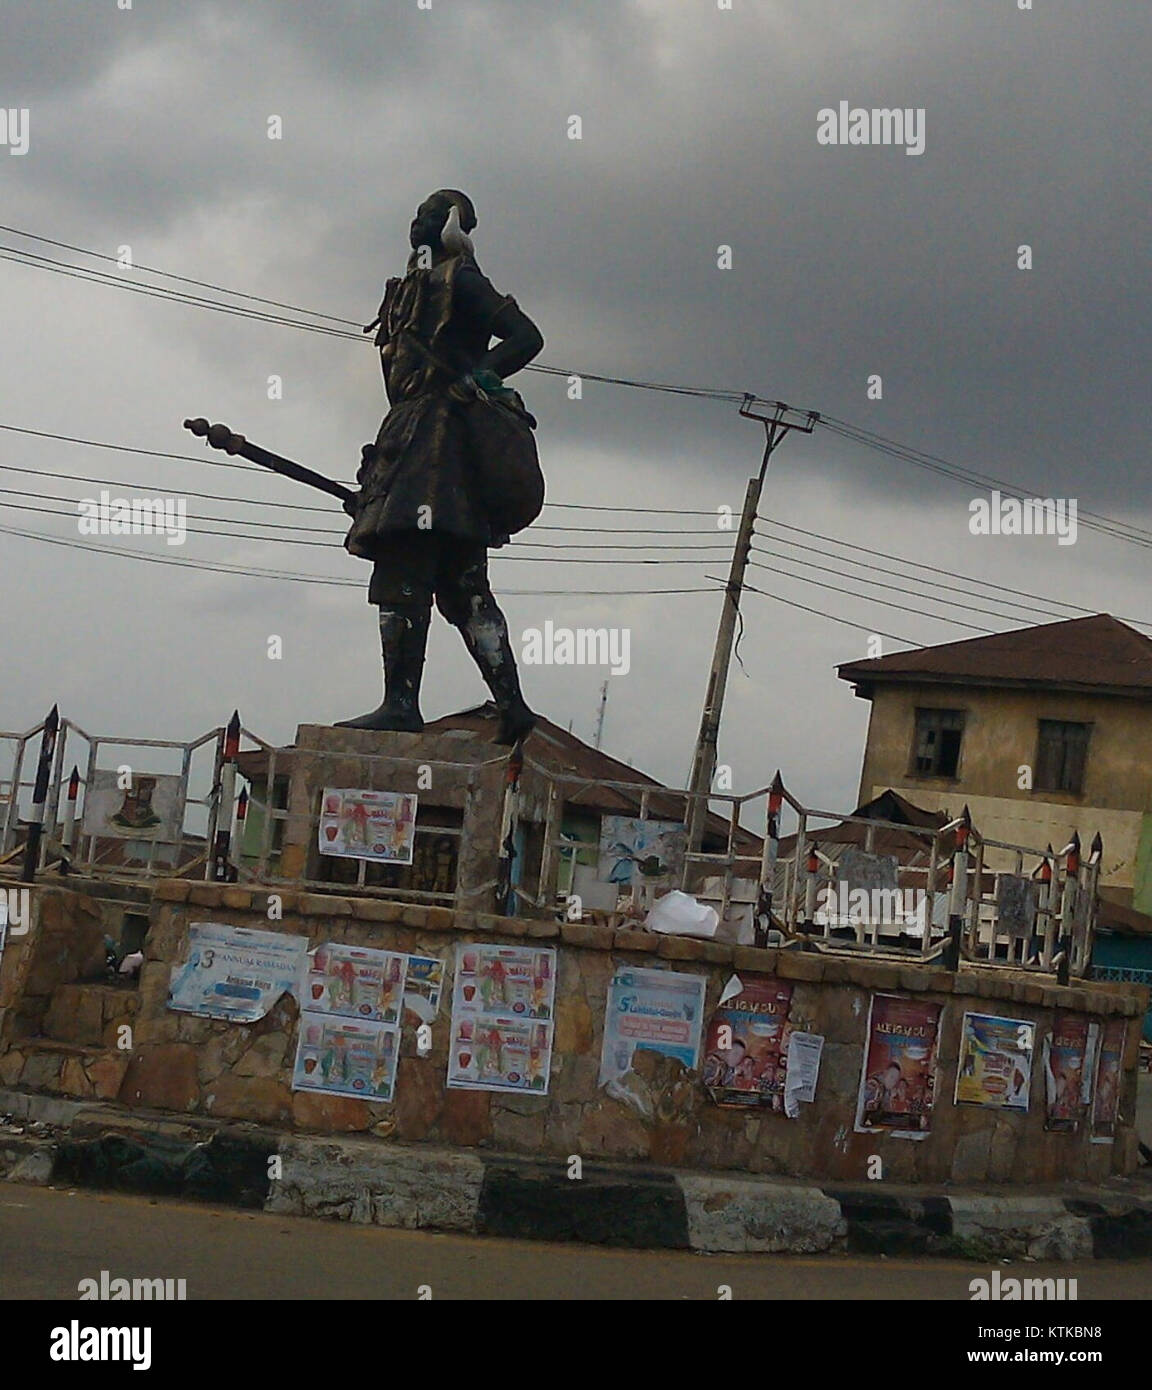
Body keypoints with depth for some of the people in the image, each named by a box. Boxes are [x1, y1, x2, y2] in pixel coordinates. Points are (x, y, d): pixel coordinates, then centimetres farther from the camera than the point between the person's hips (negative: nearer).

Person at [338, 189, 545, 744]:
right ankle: (510, 704, 4)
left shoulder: (456, 278, -1)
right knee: (464, 588, 7)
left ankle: (401, 703, -18)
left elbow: (526, 336, -9)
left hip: (431, 434, -10)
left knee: (401, 580, -15)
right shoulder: (420, 286, 26)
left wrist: (472, 378, -19)